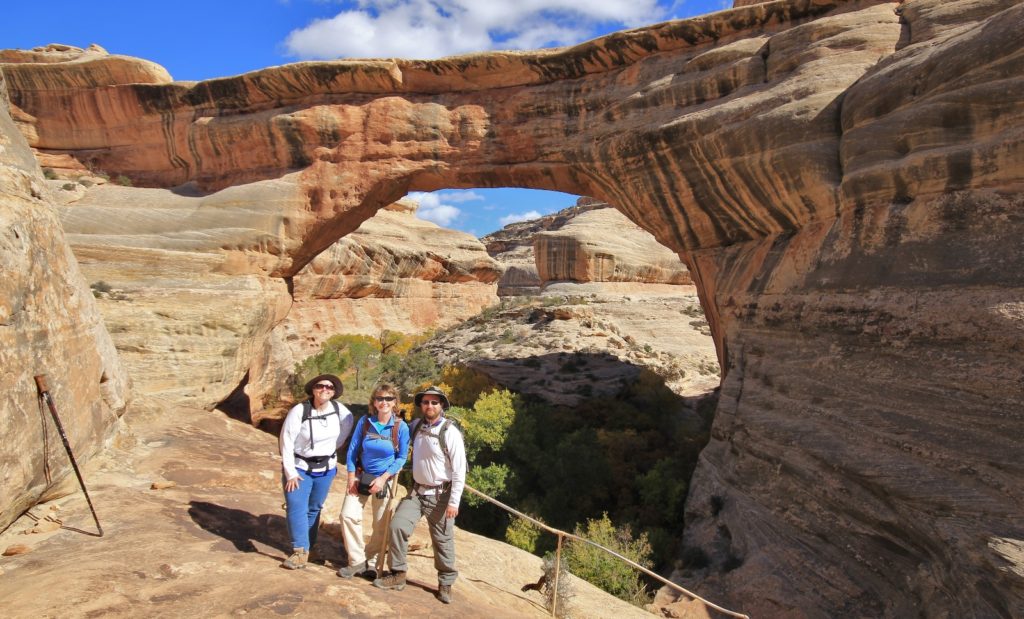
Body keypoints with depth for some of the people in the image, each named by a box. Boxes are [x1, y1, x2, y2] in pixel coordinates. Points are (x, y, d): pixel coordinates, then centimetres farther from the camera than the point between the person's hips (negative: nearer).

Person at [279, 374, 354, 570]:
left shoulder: (338, 409, -9)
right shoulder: (299, 411, -19)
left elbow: (348, 422, 14)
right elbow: (286, 442, -16)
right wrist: (290, 473, -15)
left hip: (326, 468, 3)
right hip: (300, 467, -3)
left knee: (314, 508, 12)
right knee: (297, 508, -12)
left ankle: (306, 546, 24)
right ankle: (300, 551, -6)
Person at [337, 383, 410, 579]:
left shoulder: (401, 427, -14)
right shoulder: (365, 421, -9)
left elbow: (401, 458, -8)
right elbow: (352, 450, -2)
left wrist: (383, 479, -15)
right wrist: (351, 478, -5)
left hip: (385, 479, -2)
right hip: (361, 475, 2)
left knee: (381, 525, 6)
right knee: (349, 515, -7)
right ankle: (357, 561, 8)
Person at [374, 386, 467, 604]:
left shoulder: (450, 432, -15)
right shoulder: (416, 426, 2)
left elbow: (460, 470, -15)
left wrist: (454, 502, -17)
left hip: (441, 494, -5)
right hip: (417, 490, 5)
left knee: (443, 540, 4)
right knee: (397, 526, -5)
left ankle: (446, 583, 24)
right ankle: (398, 575, 12)